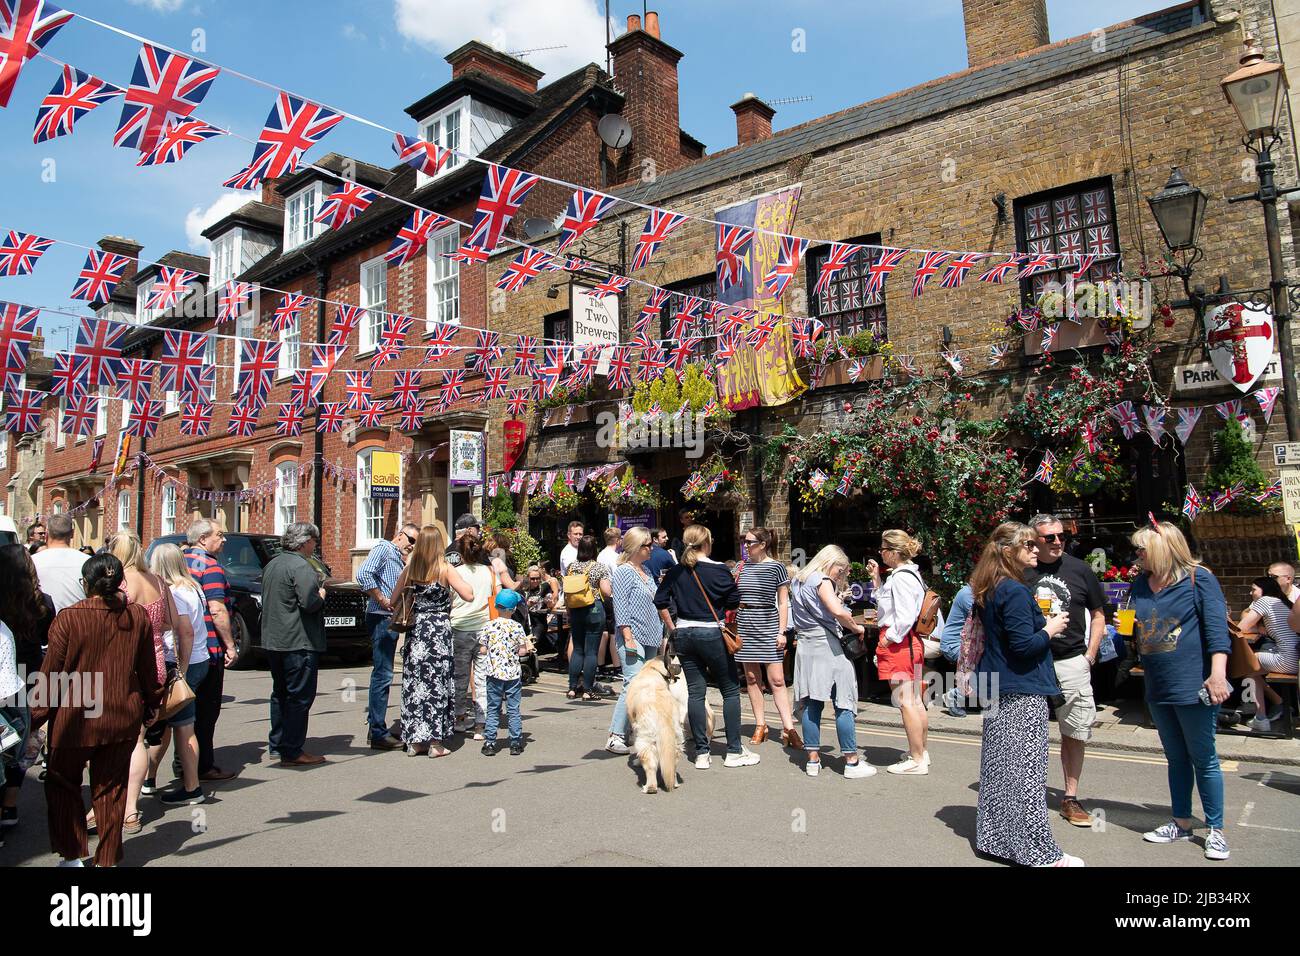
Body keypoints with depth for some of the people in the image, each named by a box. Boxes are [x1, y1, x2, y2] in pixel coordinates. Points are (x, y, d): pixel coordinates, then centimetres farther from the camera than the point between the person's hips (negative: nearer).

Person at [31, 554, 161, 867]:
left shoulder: (69, 618, -15)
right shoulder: (138, 616, -5)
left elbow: (50, 675, -10)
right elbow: (148, 669, 5)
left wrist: (35, 718, 0)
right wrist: (153, 703, 19)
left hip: (75, 718, -3)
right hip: (123, 717, 3)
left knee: (62, 784, 18)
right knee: (111, 788, 14)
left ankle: (72, 855, 21)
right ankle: (107, 859, 21)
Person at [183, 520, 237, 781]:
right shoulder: (210, 566, -14)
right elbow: (217, 610, -21)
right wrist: (230, 645, -15)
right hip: (207, 649, -8)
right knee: (206, 708, 1)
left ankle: (182, 763, 24)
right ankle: (202, 766, 8)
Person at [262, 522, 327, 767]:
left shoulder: (272, 564, 12)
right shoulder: (301, 566, -17)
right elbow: (309, 602, -27)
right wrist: (321, 596, -5)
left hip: (273, 641, 9)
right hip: (299, 643, -9)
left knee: (281, 694, 19)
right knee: (300, 696, -3)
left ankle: (278, 744, 27)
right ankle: (292, 752, -1)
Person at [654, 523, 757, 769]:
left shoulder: (675, 572, 4)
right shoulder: (719, 570, -9)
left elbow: (660, 601, 6)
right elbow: (735, 602, -5)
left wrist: (672, 628, 14)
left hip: (684, 635, 5)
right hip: (712, 634, -4)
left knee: (695, 692, 8)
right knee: (731, 690, 8)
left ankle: (701, 753, 10)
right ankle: (734, 751, 10)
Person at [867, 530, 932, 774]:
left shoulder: (901, 577, -17)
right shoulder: (909, 574, 15)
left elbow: (905, 616, -23)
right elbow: (890, 603, 22)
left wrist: (889, 638, -13)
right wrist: (877, 579, 16)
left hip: (898, 643, -11)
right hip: (911, 643, 11)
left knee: (905, 701, -5)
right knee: (916, 701, 17)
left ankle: (917, 760, 0)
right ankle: (922, 752, 27)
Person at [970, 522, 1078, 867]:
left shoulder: (988, 590, 11)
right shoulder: (1015, 591, -18)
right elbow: (1024, 644, -22)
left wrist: (1043, 625, 19)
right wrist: (1051, 629, -6)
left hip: (997, 691, 9)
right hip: (1023, 695, -9)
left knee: (998, 767, 15)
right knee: (1027, 770, -4)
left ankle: (994, 837, 24)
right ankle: (1039, 851, 3)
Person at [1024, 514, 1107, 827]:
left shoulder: (1079, 569, 4)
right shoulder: (1020, 572, -1)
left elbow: (1098, 615, 12)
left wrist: (1089, 656, 3)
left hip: (1072, 662, 2)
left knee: (1074, 732, 7)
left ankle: (1070, 798, 19)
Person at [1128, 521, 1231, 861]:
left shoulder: (1198, 578, -8)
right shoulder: (1140, 584, 11)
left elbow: (1217, 628, -15)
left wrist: (1217, 674, -23)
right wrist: (1126, 627, -1)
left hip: (1193, 688, -6)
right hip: (1157, 689, 6)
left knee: (1203, 759, 4)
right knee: (1176, 759, 17)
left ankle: (1216, 830, 18)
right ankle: (1182, 823, 28)